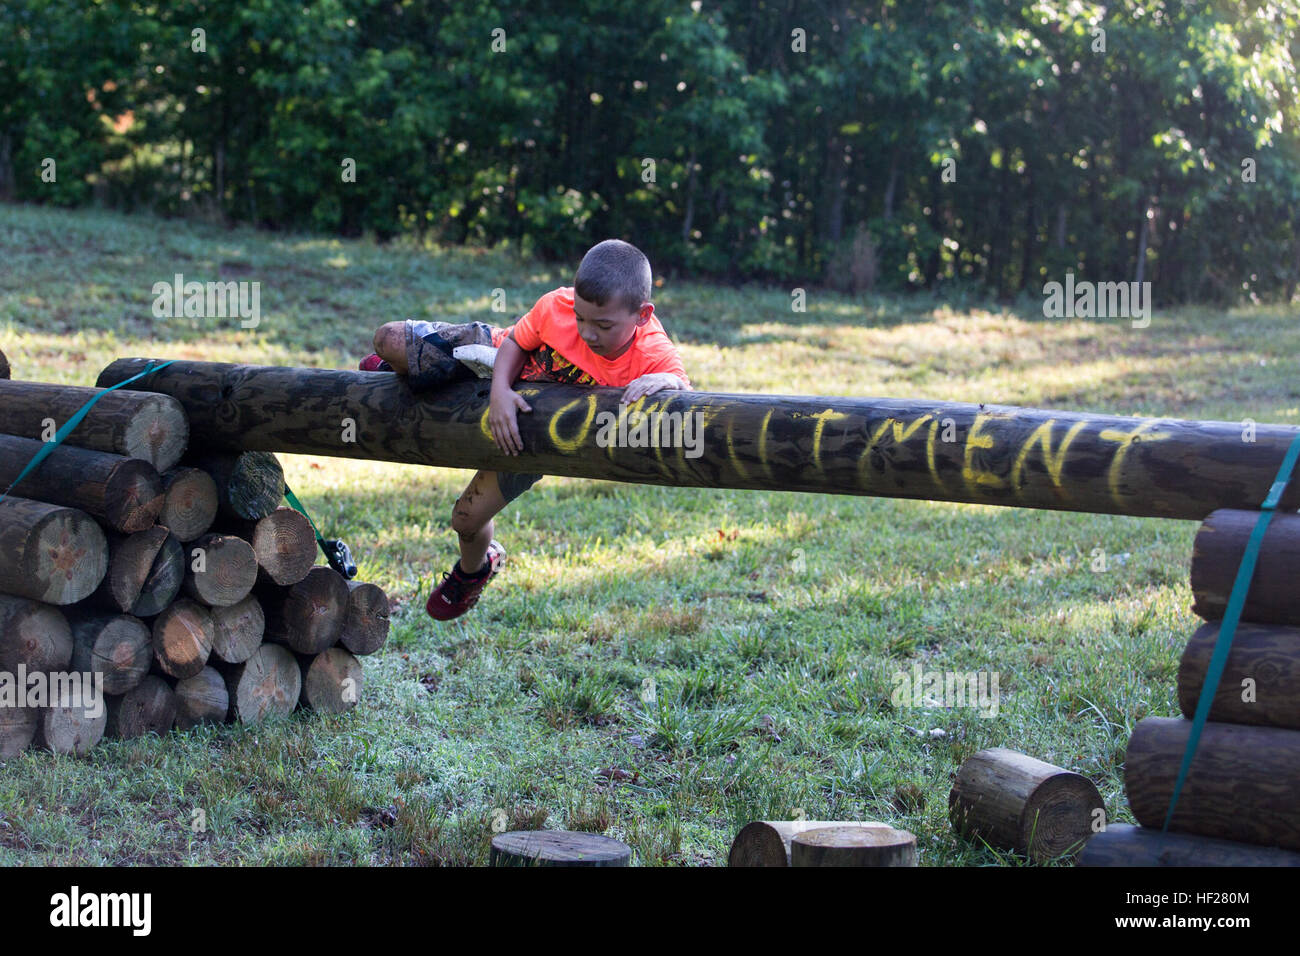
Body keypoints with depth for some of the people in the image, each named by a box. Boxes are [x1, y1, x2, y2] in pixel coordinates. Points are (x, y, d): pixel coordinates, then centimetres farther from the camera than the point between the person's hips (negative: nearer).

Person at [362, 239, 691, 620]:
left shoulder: (653, 356, -38)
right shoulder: (557, 306, -34)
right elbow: (515, 343, -16)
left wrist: (666, 381, -61)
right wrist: (500, 392, -34)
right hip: (496, 358, 1)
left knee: (467, 518, -1)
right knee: (389, 340, -4)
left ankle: (475, 569, 40)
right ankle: (405, 376, 38)